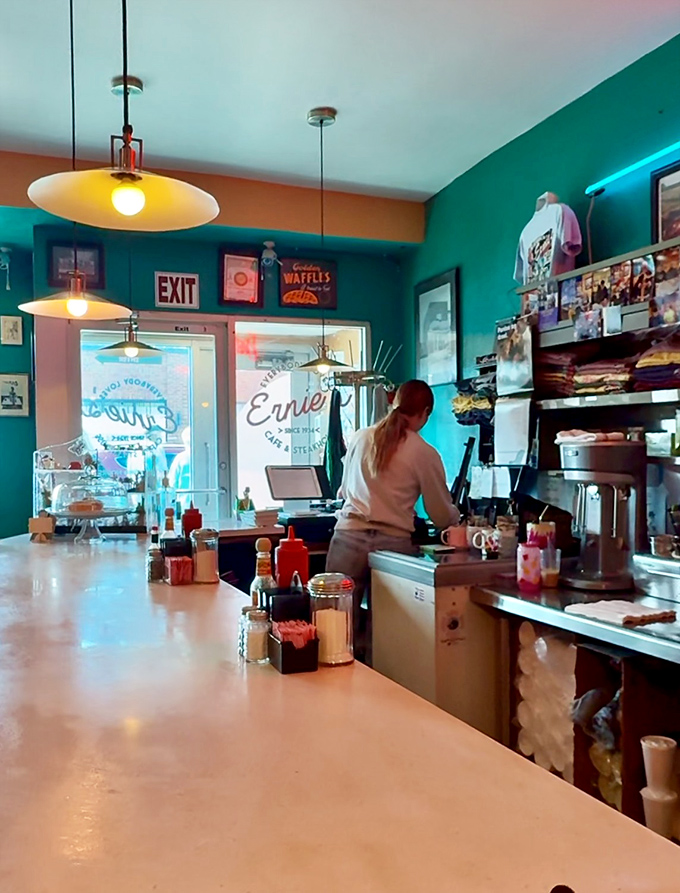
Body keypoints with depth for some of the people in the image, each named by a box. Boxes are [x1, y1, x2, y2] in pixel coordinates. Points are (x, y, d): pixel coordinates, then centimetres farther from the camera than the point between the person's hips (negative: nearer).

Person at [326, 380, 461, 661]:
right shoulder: (425, 454, -1)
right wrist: (456, 513, 30)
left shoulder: (361, 437, 9)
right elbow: (443, 517, 7)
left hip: (349, 536, 2)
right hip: (392, 543, -2)